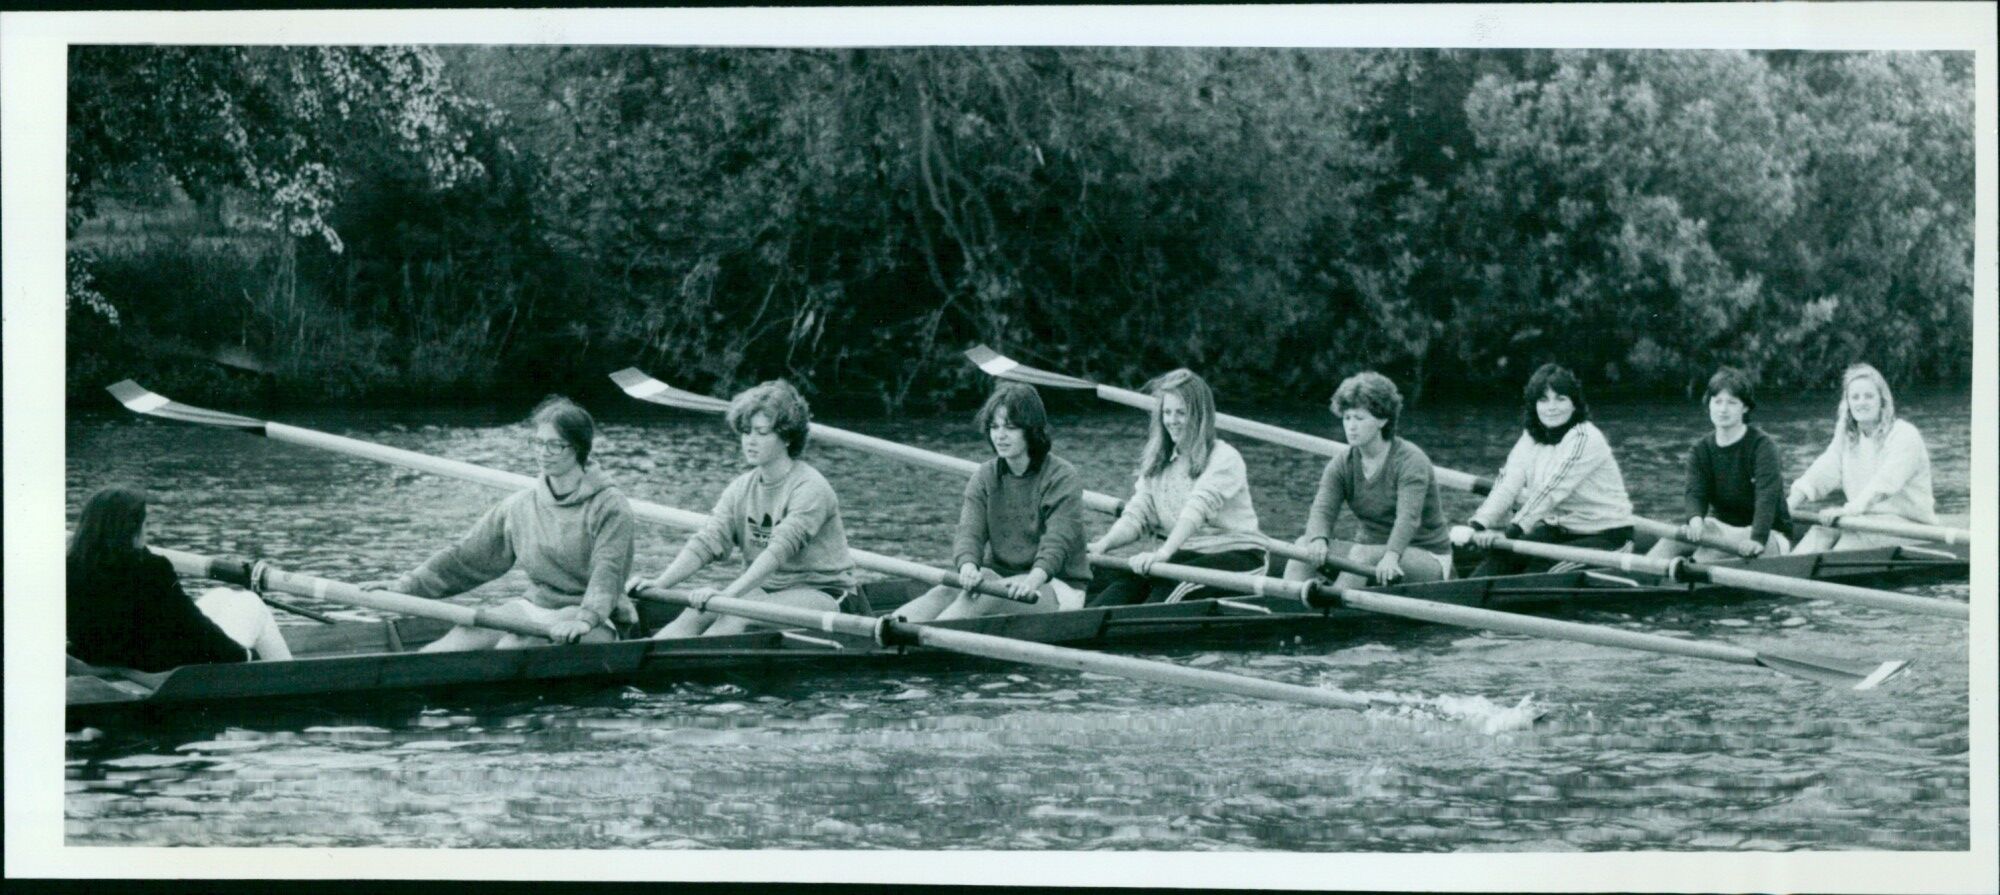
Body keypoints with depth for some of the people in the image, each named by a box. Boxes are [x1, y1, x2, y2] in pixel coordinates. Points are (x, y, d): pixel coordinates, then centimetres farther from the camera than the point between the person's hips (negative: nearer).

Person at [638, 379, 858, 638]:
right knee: (696, 613, -22)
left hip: (820, 594, -6)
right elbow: (706, 542, -3)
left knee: (737, 616, -32)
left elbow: (780, 549, -27)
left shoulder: (810, 488, -14)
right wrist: (659, 583, -20)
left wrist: (728, 594, -39)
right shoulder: (740, 489, 8)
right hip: (763, 588, 6)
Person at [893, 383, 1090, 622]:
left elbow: (1058, 539, -21)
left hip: (1057, 585, -5)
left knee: (985, 597, -34)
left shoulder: (1062, 477, -8)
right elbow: (969, 530, -6)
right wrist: (968, 565, -31)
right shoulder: (984, 477, 8)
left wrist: (1034, 579, -41)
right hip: (999, 574, 5)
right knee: (946, 592, -27)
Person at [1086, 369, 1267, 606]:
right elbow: (1136, 515, 5)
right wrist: (1103, 544, -16)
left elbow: (1197, 508, -24)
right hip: (1185, 553, 6)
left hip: (1236, 554, -6)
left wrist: (1164, 552, -39)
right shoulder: (1157, 464, 14)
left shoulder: (1224, 459, -8)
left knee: (1172, 581, -36)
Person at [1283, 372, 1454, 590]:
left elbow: (1408, 516, -30)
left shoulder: (1411, 461, -14)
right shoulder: (1341, 466, 2)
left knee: (1363, 553, -35)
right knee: (1305, 545, -17)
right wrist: (1318, 540, -39)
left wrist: (1392, 555, -49)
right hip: (1369, 553, 5)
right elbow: (1322, 509, -15)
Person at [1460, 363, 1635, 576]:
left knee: (1542, 566, -30)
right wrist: (1478, 525, -24)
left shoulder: (1585, 439, -18)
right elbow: (1507, 485, -7)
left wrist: (1511, 531, -36)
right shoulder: (1531, 438, 5)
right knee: (1501, 553, -17)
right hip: (1559, 530, 7)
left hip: (1604, 535, -6)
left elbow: (1550, 491, -28)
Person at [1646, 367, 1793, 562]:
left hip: (1770, 534, -5)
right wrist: (1695, 518, -36)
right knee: (1672, 540, -24)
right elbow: (1695, 492, -10)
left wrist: (1757, 539, -43)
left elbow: (1767, 496, -26)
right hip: (1721, 525, 5)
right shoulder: (1701, 449, 3)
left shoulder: (1762, 445, -14)